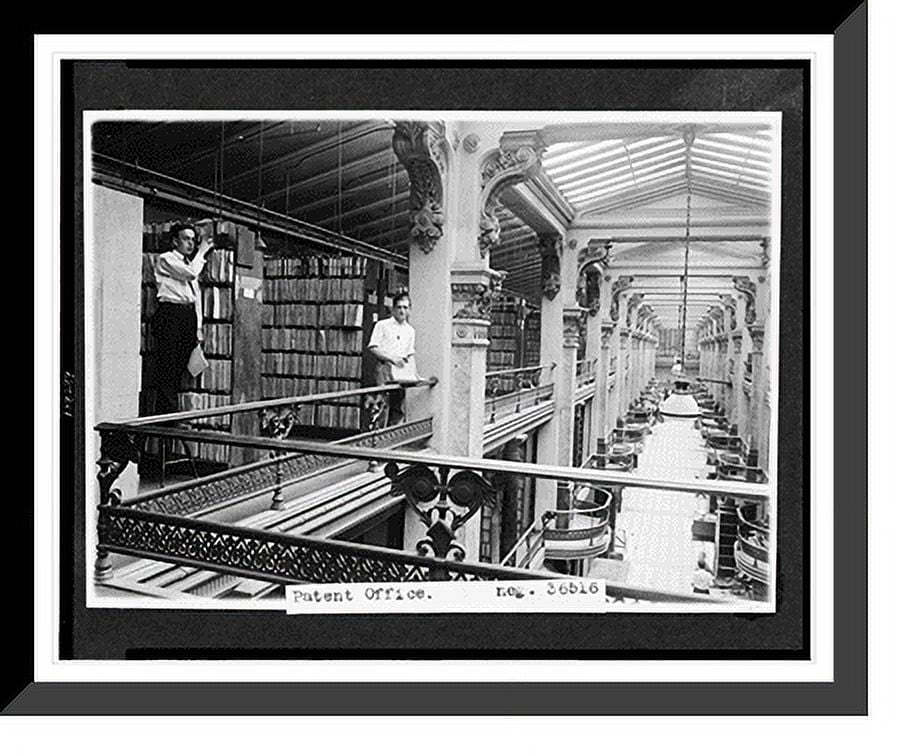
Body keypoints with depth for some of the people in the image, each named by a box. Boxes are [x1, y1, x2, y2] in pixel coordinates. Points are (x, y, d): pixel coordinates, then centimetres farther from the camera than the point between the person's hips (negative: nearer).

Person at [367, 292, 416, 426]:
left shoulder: (410, 330, 17)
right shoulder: (382, 325, 3)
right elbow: (373, 348, -3)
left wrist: (414, 374, 7)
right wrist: (392, 358, -14)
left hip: (402, 374, 4)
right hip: (386, 368, -4)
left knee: (398, 409, 3)